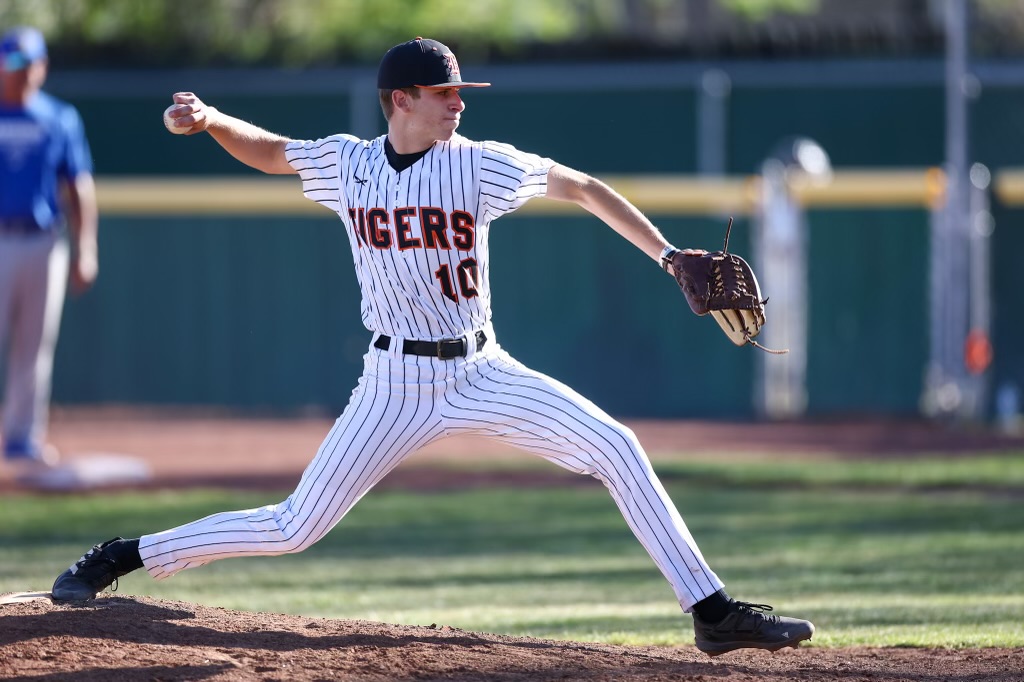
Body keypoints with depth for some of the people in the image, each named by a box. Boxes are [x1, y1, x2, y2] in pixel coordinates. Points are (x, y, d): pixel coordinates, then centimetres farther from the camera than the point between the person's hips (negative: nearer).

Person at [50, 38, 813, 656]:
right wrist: (211, 120, -8)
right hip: (396, 385, -1)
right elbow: (268, 151, 12)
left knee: (617, 448, -15)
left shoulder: (479, 164, -7)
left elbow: (582, 187, 0)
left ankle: (713, 614, -11)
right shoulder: (347, 164, -3)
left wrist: (667, 254, -5)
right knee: (294, 529, -4)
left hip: (481, 373, 1)